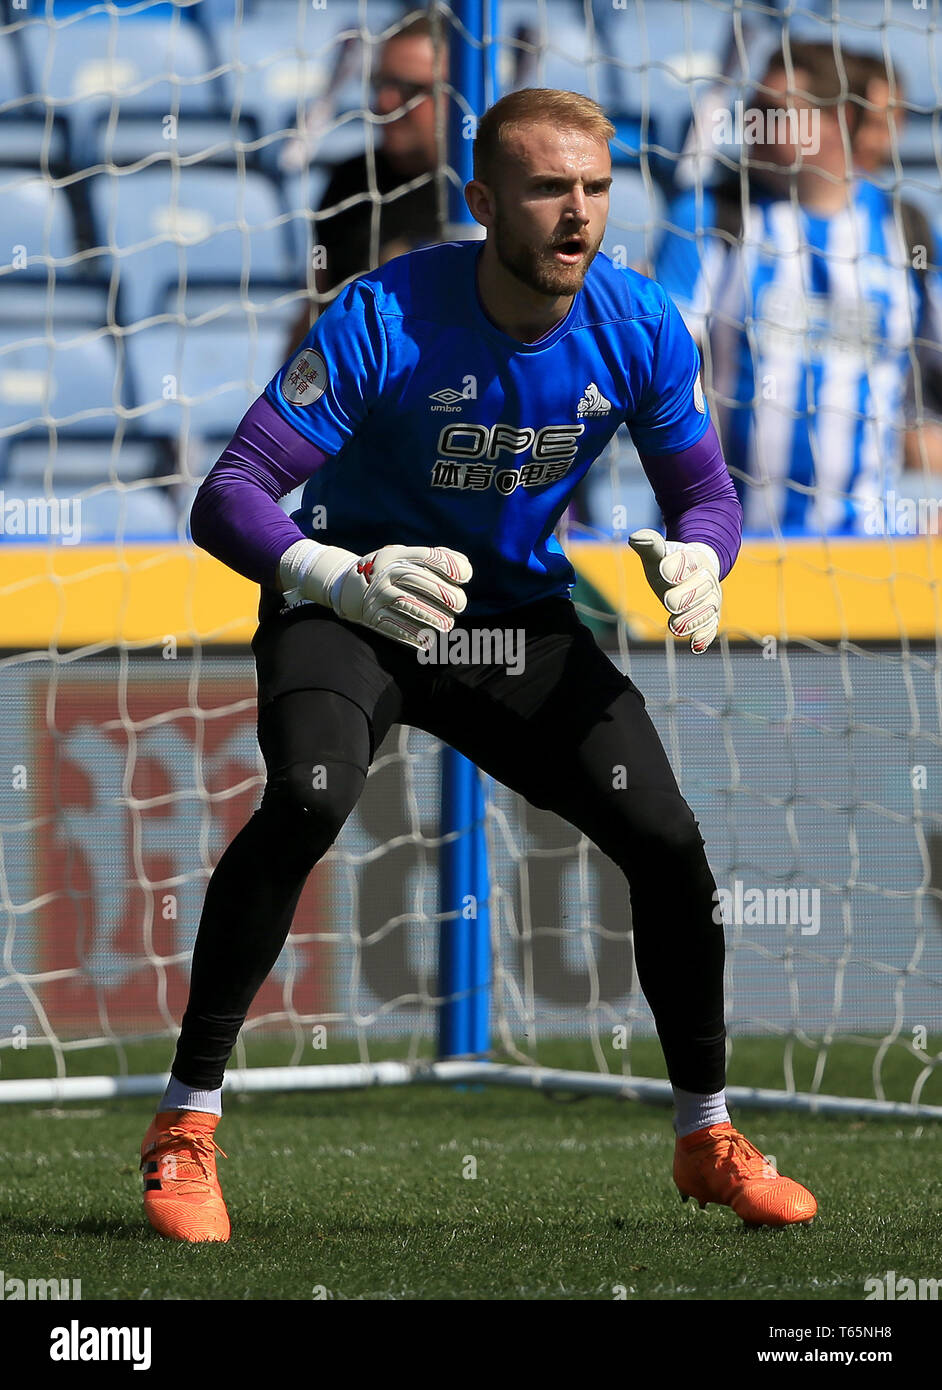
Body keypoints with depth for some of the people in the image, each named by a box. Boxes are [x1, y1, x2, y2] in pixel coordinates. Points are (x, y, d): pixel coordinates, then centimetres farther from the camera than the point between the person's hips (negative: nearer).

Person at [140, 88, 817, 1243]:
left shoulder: (639, 330, -12)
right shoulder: (386, 317, -25)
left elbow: (706, 491, 1)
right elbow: (229, 496, -26)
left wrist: (696, 560, -23)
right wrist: (340, 575, -46)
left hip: (522, 617, 4)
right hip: (351, 605, -4)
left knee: (667, 841, -8)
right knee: (309, 801, -31)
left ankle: (705, 1137, 15)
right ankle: (185, 1125, -19)